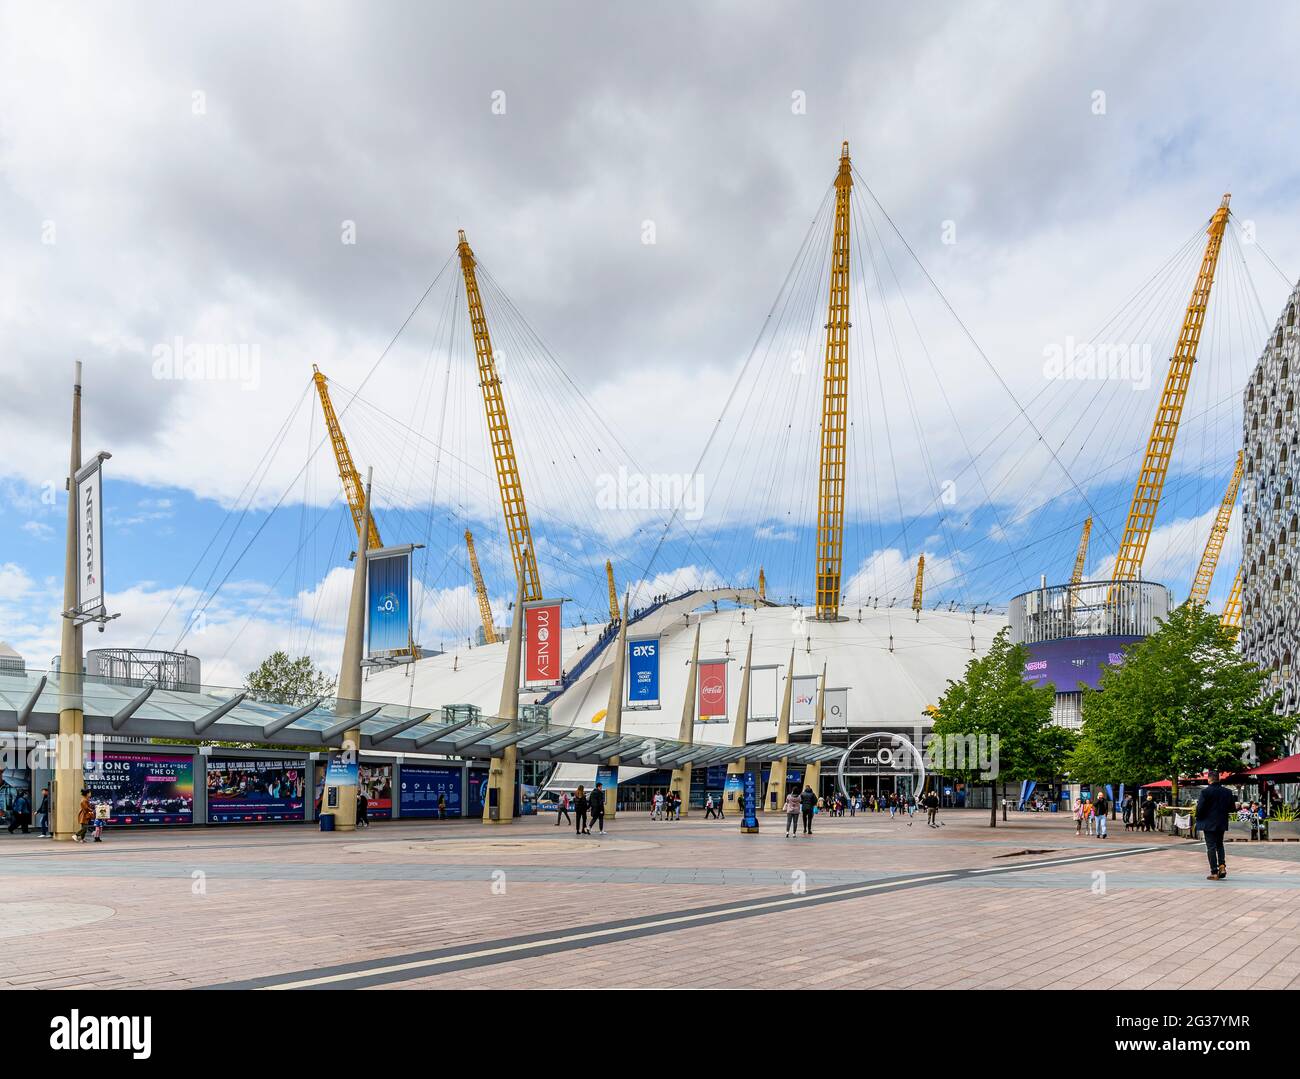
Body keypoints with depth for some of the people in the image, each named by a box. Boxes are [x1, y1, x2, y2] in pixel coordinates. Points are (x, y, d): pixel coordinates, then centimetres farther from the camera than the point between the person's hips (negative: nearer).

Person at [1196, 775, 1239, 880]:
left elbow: (1200, 808, -15)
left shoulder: (1205, 792, -15)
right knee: (1220, 845, 22)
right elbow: (1231, 807, 5)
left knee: (1211, 847, 0)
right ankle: (1222, 865, 6)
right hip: (1222, 823, 5)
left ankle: (1214, 872, 0)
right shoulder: (1227, 792, -1)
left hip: (1209, 823, -5)